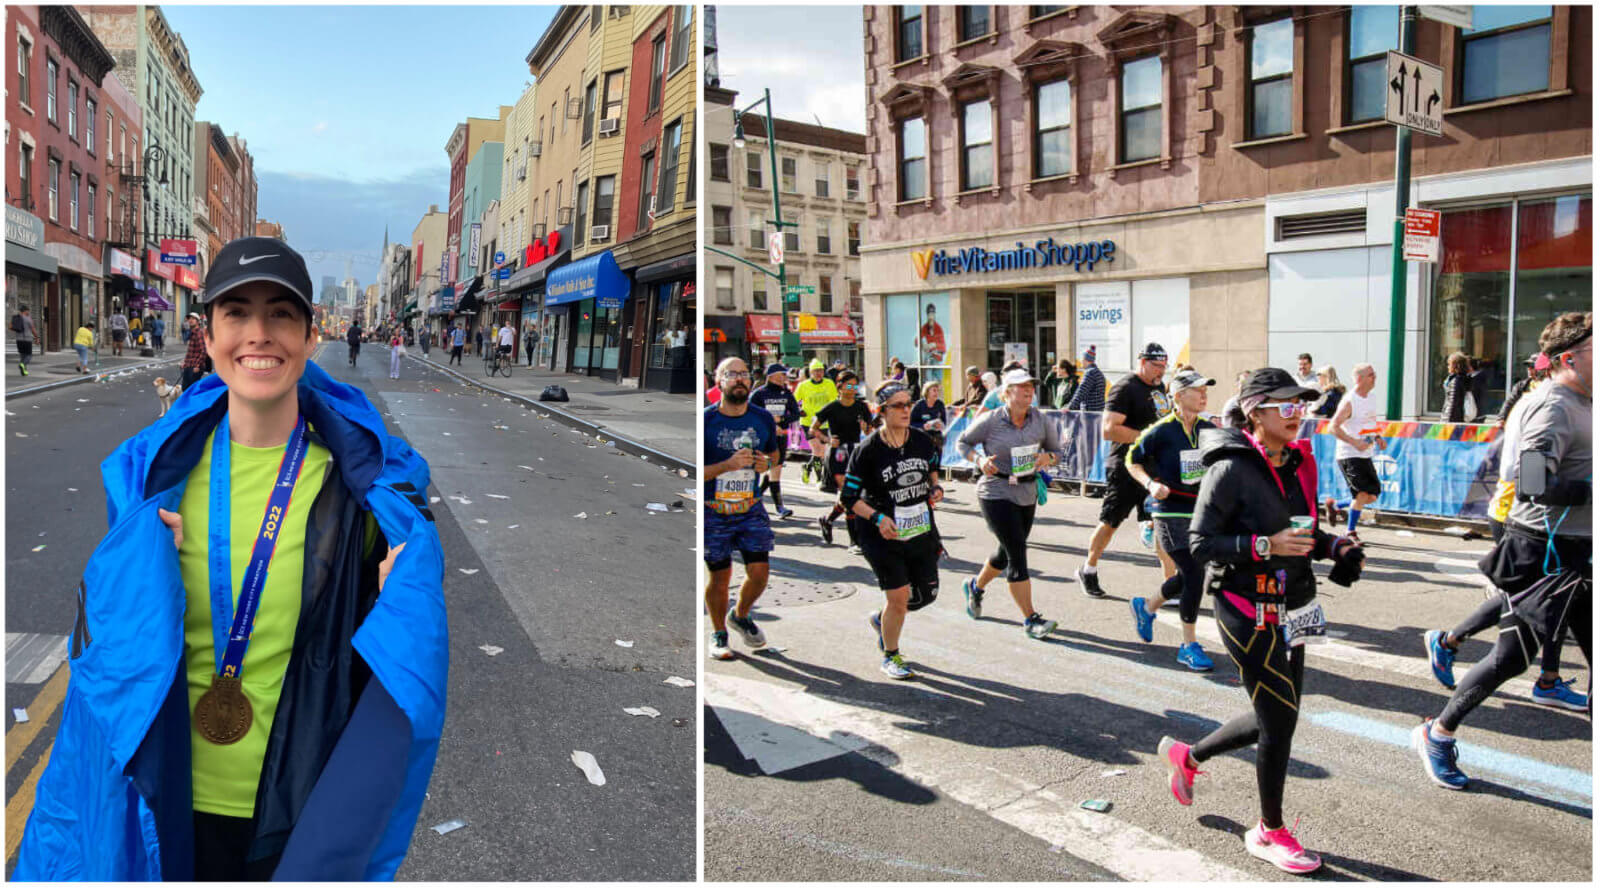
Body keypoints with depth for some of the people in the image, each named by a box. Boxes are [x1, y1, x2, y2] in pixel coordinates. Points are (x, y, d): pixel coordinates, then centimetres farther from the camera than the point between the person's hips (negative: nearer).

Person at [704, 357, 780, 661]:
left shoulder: (763, 419, 2)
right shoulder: (705, 420, -10)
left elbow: (774, 455, 17)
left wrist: (767, 464, -6)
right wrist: (727, 465, -23)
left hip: (752, 510, 3)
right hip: (713, 513, -3)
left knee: (759, 572, -1)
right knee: (719, 576, 6)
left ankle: (740, 615, 31)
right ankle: (719, 633, 30)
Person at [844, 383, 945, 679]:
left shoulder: (922, 440, 0)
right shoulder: (868, 450, -14)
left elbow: (933, 467, 23)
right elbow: (848, 497, -10)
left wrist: (936, 488, 3)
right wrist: (877, 517, -21)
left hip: (923, 532, 5)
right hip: (884, 536, -5)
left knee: (927, 594, 9)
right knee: (899, 597, -4)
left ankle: (881, 619, 39)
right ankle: (890, 657, 21)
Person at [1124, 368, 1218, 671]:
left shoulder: (1209, 429, 4)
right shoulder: (1161, 431, -12)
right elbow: (1132, 460, -2)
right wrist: (1151, 484, -17)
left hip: (1201, 512, 6)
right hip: (1171, 513, -6)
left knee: (1189, 576, 15)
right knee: (1195, 575, -11)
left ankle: (1146, 606, 43)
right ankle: (1189, 646, 4)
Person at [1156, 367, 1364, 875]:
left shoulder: (1300, 462, 7)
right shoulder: (1232, 469, -16)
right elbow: (1200, 543, -16)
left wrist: (1334, 546, 0)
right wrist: (1265, 546, -25)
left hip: (1288, 608, 8)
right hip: (1245, 608, -8)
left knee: (1274, 719, 14)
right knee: (1281, 716, -2)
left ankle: (1186, 756, 38)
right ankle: (1270, 834, 20)